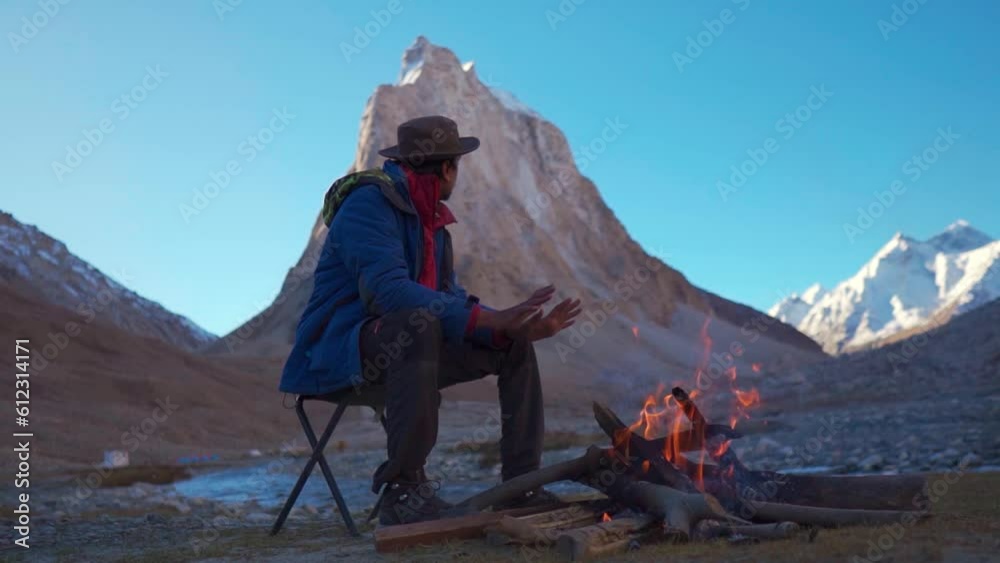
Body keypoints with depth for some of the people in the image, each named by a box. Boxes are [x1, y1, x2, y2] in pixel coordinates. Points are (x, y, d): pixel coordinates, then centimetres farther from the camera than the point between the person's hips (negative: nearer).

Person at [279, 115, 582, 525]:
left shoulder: (431, 218, 13)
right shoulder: (371, 201, -15)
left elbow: (451, 297, 7)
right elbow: (387, 289, -30)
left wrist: (517, 327, -9)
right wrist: (489, 319, -33)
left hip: (408, 345, 9)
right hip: (340, 348, -9)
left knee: (514, 345, 2)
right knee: (421, 324, -39)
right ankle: (401, 491, -32)